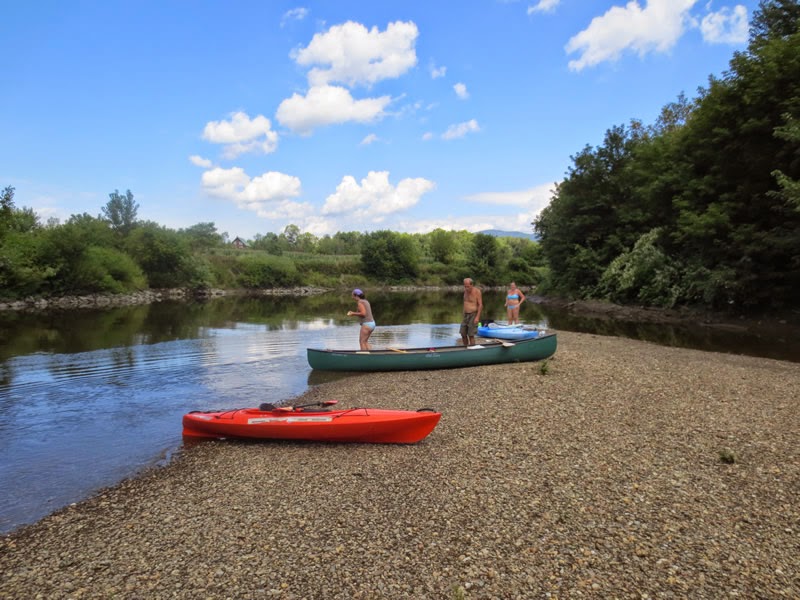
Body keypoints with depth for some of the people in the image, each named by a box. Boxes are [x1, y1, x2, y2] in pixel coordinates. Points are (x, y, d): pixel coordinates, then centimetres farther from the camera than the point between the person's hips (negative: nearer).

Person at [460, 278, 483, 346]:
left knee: (471, 335, -8)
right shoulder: (466, 291, 7)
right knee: (463, 334, 7)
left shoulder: (477, 291, -13)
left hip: (473, 315, -7)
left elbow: (480, 305, -15)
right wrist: (464, 315, 16)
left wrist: (477, 317, -22)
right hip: (466, 315, 7)